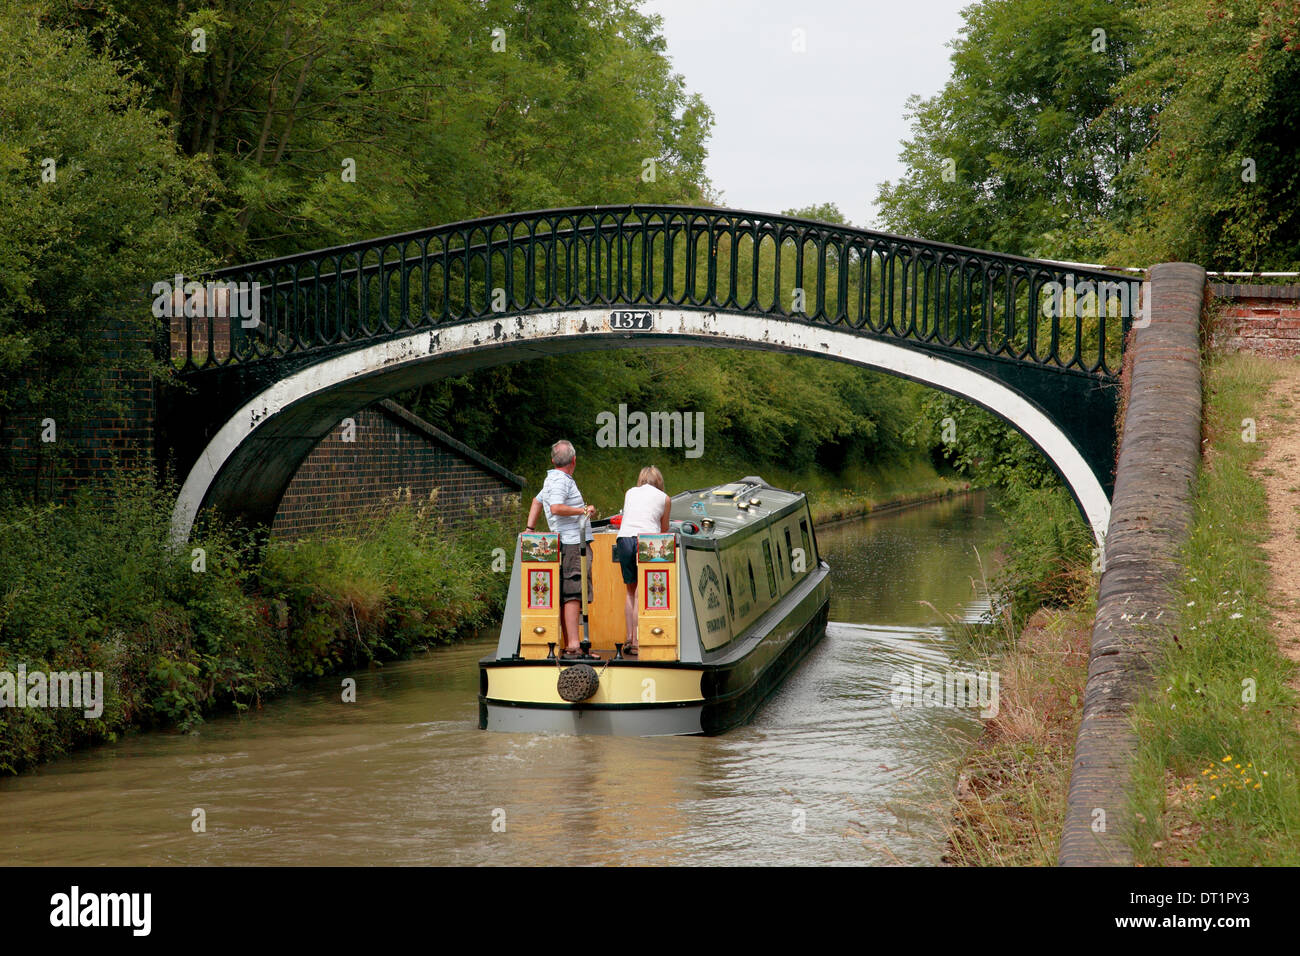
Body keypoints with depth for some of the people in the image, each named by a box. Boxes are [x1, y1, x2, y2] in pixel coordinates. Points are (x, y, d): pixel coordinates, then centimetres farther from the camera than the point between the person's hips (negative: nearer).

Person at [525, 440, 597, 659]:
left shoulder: (553, 479, 21)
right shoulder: (560, 480, -10)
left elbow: (537, 501, 35)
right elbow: (556, 508, -25)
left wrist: (530, 529, 34)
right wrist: (584, 510, -15)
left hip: (572, 544, 10)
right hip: (572, 544, -10)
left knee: (566, 596, 7)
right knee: (573, 595, -15)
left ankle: (568, 647, 7)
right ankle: (574, 646, -21)